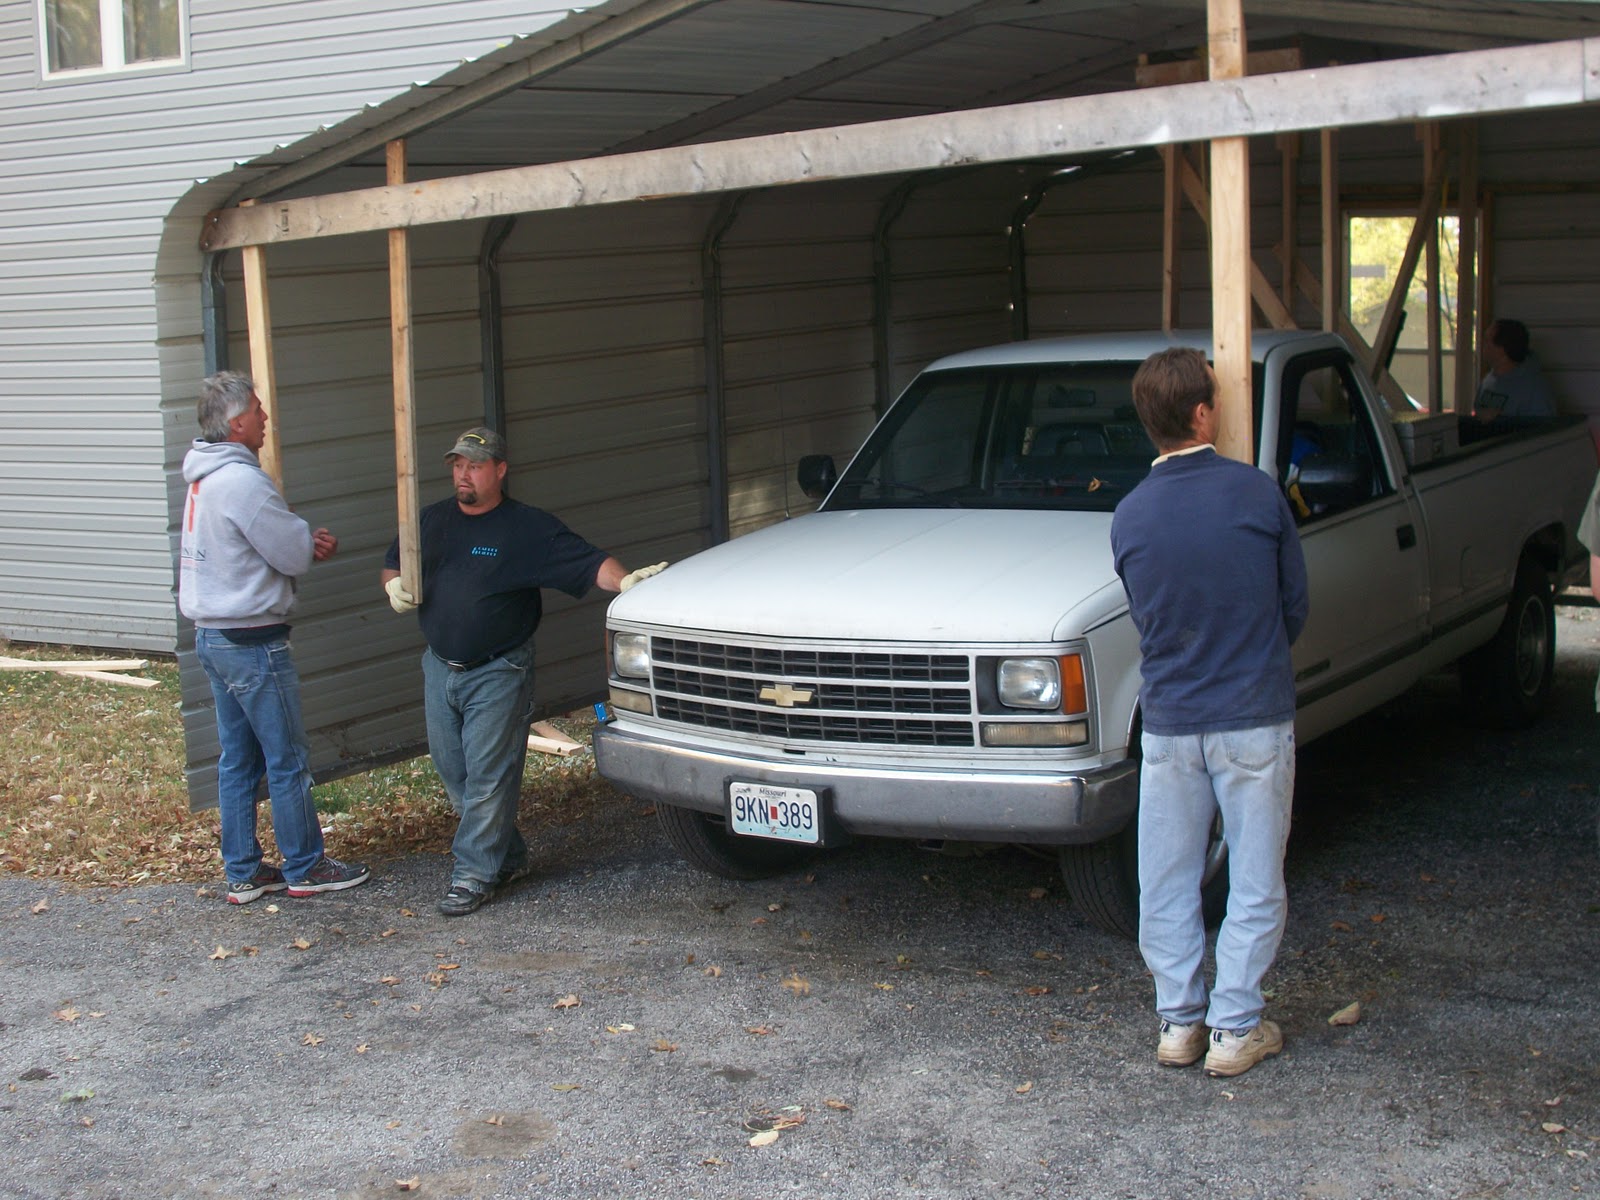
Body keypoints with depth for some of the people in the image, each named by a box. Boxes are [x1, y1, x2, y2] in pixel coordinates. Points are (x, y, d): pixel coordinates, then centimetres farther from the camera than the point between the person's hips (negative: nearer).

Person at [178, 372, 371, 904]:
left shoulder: (204, 478, 10)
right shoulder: (241, 480, -20)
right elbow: (295, 555, -16)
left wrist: (307, 542, -1)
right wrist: (312, 544, 6)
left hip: (212, 635, 9)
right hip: (253, 643, -9)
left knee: (238, 759, 14)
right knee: (288, 760, 3)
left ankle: (242, 873, 20)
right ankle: (305, 869, 13)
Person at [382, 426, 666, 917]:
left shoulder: (528, 527, -6)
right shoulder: (430, 521, 9)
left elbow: (588, 562, -13)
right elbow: (393, 564, 21)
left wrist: (625, 580, -32)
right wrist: (394, 586, -1)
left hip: (498, 675, -6)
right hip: (439, 668, 6)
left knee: (489, 777, -5)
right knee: (454, 775, 11)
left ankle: (475, 874, 2)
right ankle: (508, 857, 25)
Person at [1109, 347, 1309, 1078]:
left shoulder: (1129, 518, -3)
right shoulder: (1256, 494, -10)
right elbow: (1296, 601, 1)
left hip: (1168, 723, 2)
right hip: (1255, 718, -2)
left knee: (1167, 884, 14)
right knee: (1254, 882, 8)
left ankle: (1178, 1022, 20)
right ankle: (1235, 1030, 12)